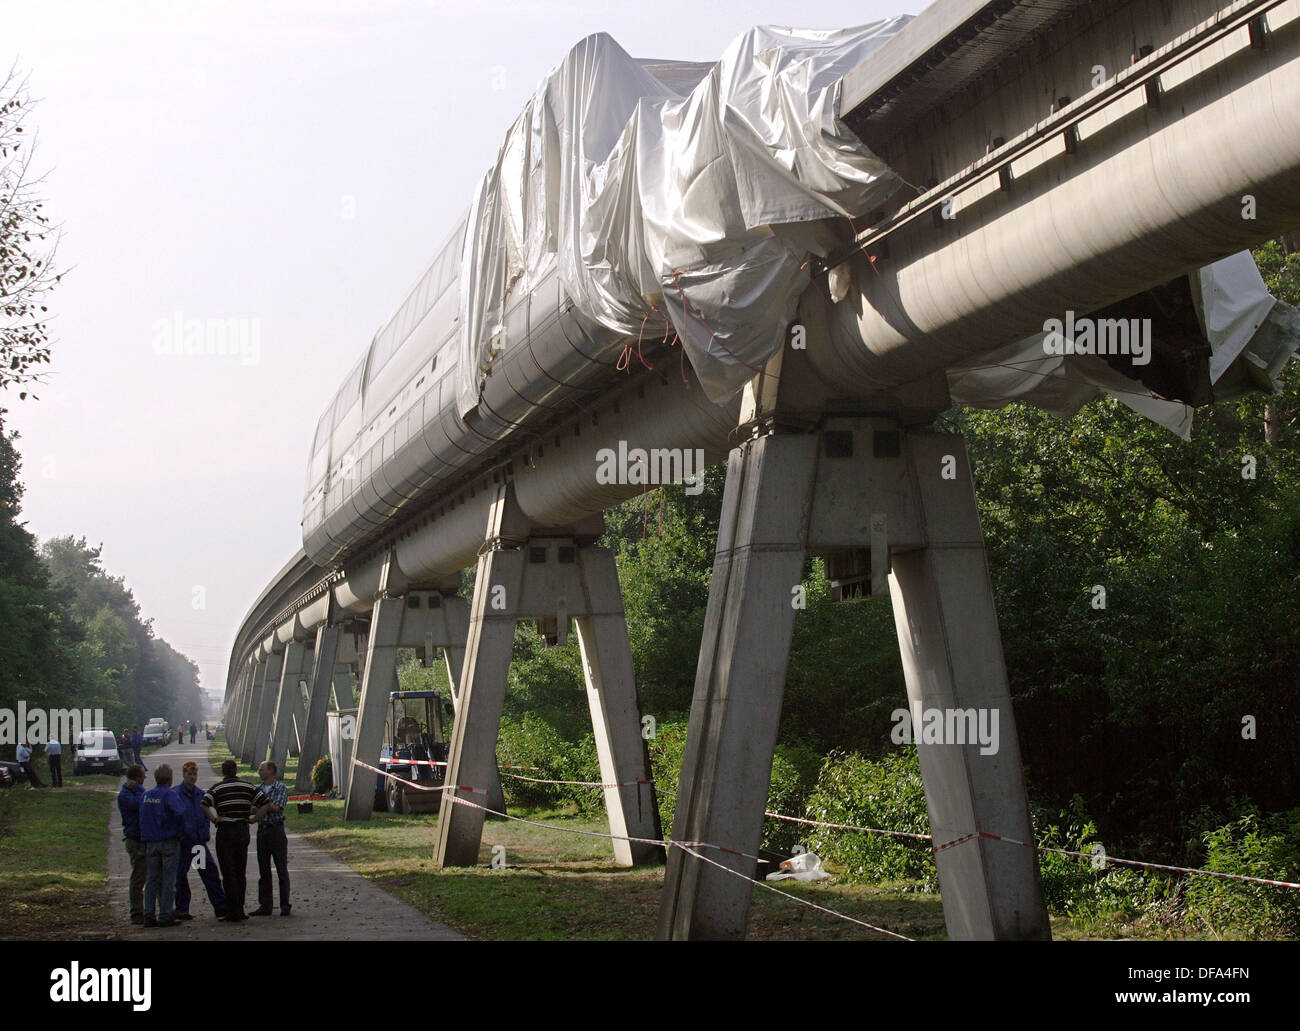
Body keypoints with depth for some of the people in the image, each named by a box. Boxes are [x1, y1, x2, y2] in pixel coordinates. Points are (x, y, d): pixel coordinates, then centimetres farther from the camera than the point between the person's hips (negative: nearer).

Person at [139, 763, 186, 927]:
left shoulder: (146, 795, 8)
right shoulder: (169, 794, -12)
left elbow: (142, 817, 10)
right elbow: (179, 812, -26)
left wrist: (147, 835, 15)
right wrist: (179, 831, -12)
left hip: (150, 842, 5)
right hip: (169, 842, -5)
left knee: (151, 880, 9)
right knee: (168, 881, 0)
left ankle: (149, 915, 7)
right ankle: (165, 916, -1)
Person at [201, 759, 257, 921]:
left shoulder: (218, 787, -3)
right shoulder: (248, 786, 6)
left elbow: (204, 805, -18)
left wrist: (214, 819, -8)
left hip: (225, 831, -3)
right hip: (243, 830, 3)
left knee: (228, 873, 0)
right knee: (241, 873, 12)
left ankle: (233, 913, -3)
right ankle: (239, 910, 15)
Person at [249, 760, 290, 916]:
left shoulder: (281, 788, -1)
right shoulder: (258, 789, 14)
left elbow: (276, 808, -14)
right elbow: (251, 810, 4)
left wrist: (263, 803, -7)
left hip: (276, 830, -5)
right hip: (262, 831, 5)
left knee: (282, 869, -3)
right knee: (263, 870, 6)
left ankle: (285, 905, 0)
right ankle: (265, 905, 11)